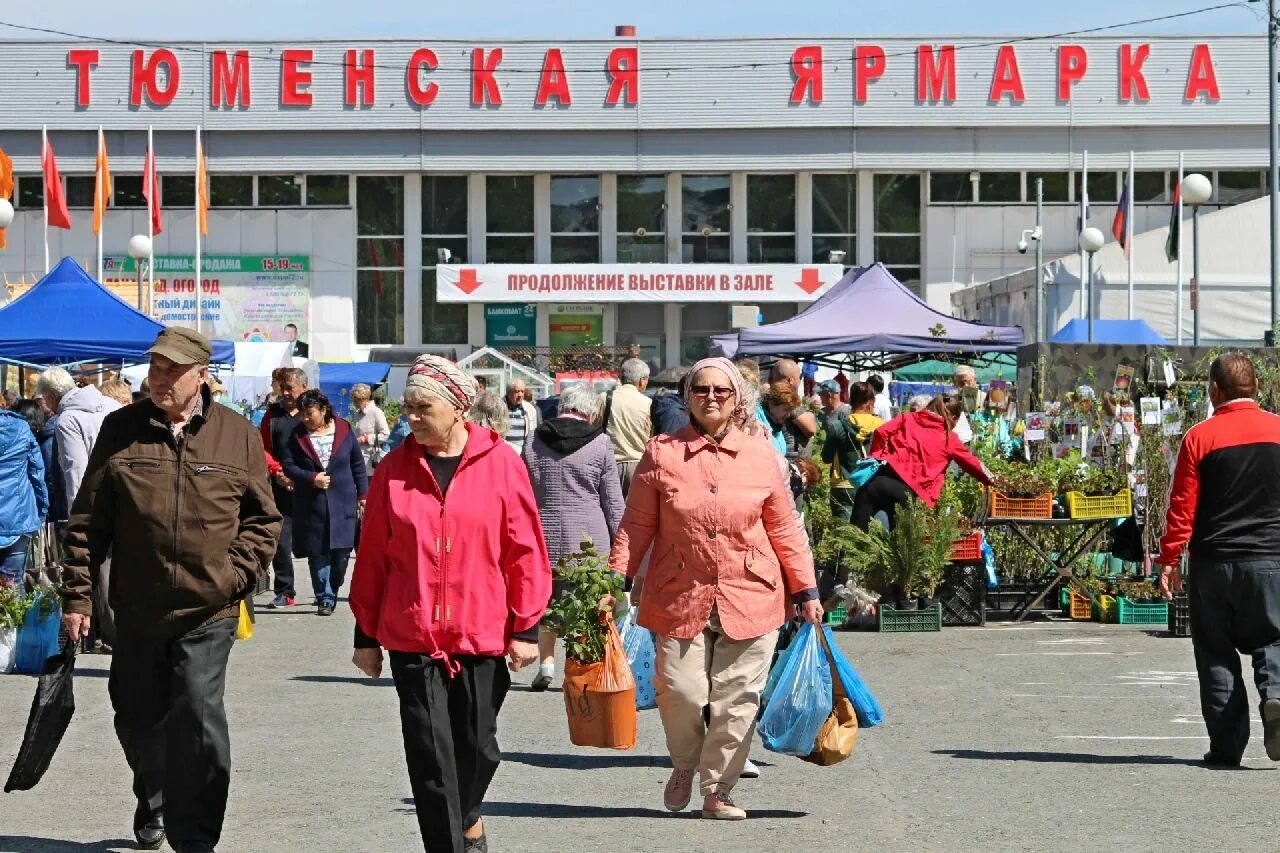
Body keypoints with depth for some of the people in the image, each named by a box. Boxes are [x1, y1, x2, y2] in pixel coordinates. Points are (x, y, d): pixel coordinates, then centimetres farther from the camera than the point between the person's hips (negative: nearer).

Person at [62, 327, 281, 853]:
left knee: (199, 720, -12)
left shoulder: (237, 436, 1)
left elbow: (263, 519, 7)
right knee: (140, 720, 16)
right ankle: (152, 804, 42)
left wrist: (235, 574, -7)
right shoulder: (121, 430, 2)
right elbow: (88, 522, 4)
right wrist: (77, 595, 1)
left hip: (207, 612, -2)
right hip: (137, 610, 2)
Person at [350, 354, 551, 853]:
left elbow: (526, 550, 0)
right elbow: (372, 557, 7)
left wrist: (525, 627, -3)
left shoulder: (500, 464, -2)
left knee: (478, 746, 10)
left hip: (482, 634, 0)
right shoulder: (395, 469, 2)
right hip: (412, 638, 1)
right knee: (429, 755, -2)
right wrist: (365, 634, 8)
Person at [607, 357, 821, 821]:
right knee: (680, 691, -7)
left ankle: (717, 790, 17)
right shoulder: (661, 453, 2)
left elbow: (785, 530, 10)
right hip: (680, 597, -1)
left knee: (737, 700, 1)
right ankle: (685, 765, 24)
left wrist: (806, 591, 9)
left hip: (750, 598, 1)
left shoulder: (760, 455, 6)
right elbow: (637, 526, 4)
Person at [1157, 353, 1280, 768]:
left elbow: (1182, 505, -5)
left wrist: (1169, 559, 1)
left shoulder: (1200, 437, -4)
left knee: (1216, 653, 8)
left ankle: (1226, 746, 6)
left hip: (1213, 562, -1)